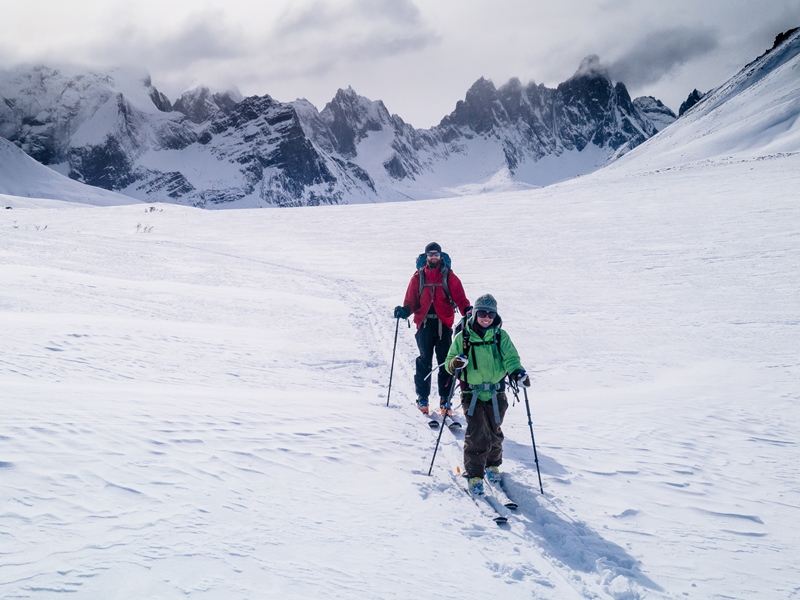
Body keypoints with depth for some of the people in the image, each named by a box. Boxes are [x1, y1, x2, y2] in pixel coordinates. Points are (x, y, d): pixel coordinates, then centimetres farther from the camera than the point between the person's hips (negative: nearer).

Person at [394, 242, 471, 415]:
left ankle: (445, 398, 7)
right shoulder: (418, 277, 10)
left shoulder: (449, 276, 7)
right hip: (424, 323, 0)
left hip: (443, 323, 0)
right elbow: (411, 300, 8)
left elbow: (460, 298, -1)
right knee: (424, 360, 0)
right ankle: (422, 397, 10)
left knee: (444, 361, -1)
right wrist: (405, 310, -13)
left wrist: (467, 311, -19)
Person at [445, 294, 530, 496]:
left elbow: (510, 358, -7)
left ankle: (493, 465, 37)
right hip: (472, 393, -2)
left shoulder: (501, 336, 3)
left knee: (494, 433, 12)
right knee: (476, 435, -10)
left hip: (496, 393, 2)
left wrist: (516, 371, -29)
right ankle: (474, 475, 1)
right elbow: (449, 362, 2)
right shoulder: (463, 337, 1)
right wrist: (455, 364, -22)